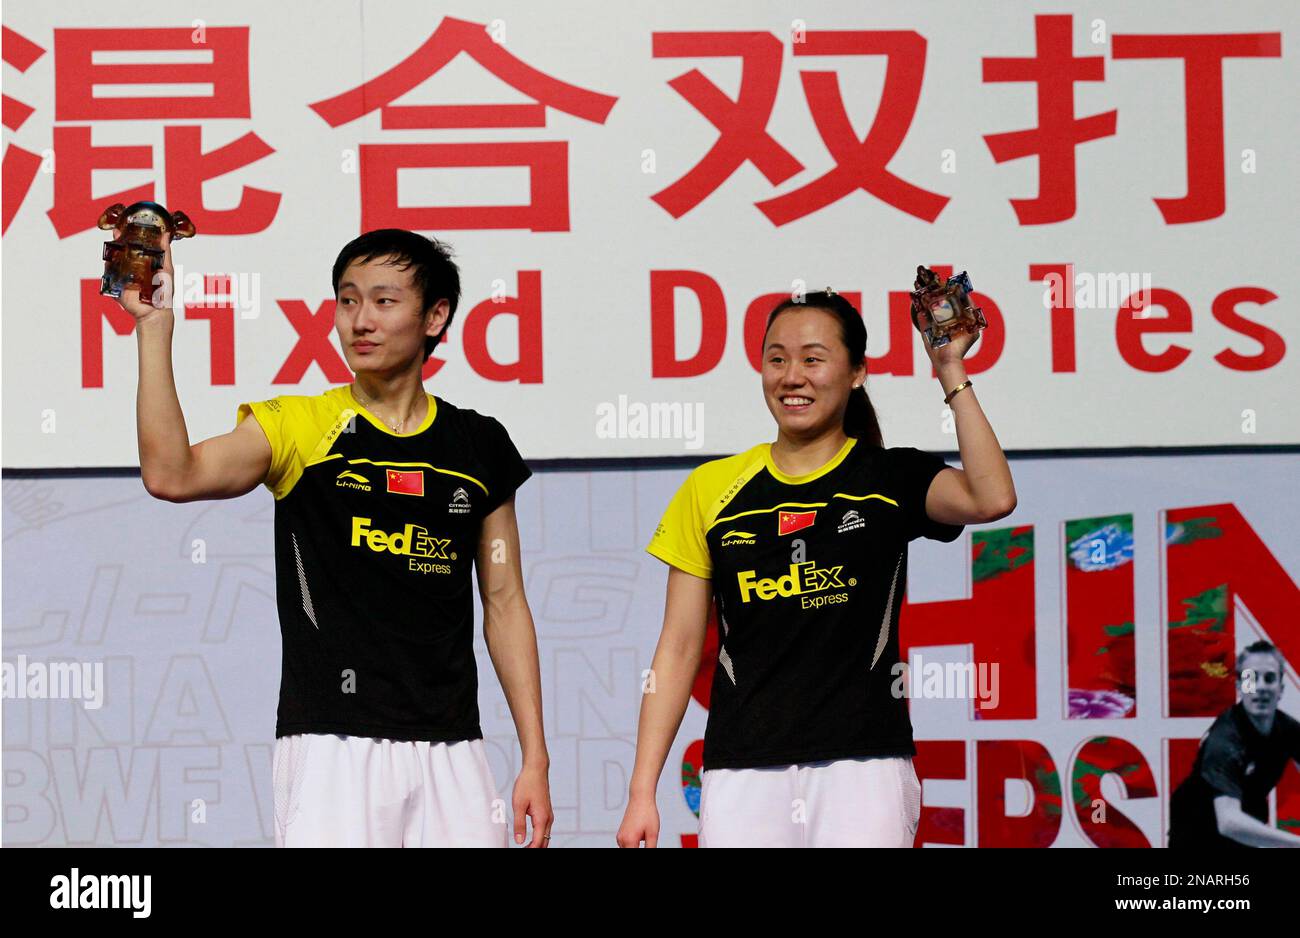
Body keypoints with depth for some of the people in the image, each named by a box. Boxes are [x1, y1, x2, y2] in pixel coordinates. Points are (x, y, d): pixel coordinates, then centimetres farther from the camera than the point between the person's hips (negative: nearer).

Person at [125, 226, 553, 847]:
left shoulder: (478, 445, 11)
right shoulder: (296, 426, 3)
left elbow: (505, 604, 13)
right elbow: (170, 475, -15)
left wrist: (535, 760, 8)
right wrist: (154, 325, -19)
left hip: (451, 752, 3)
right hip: (332, 747, -3)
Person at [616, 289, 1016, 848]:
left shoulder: (892, 480, 5)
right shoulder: (711, 490, 9)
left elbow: (991, 500, -17)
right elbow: (678, 651, 10)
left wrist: (951, 373, -12)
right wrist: (642, 792, 4)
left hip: (863, 766, -2)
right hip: (742, 774, 2)